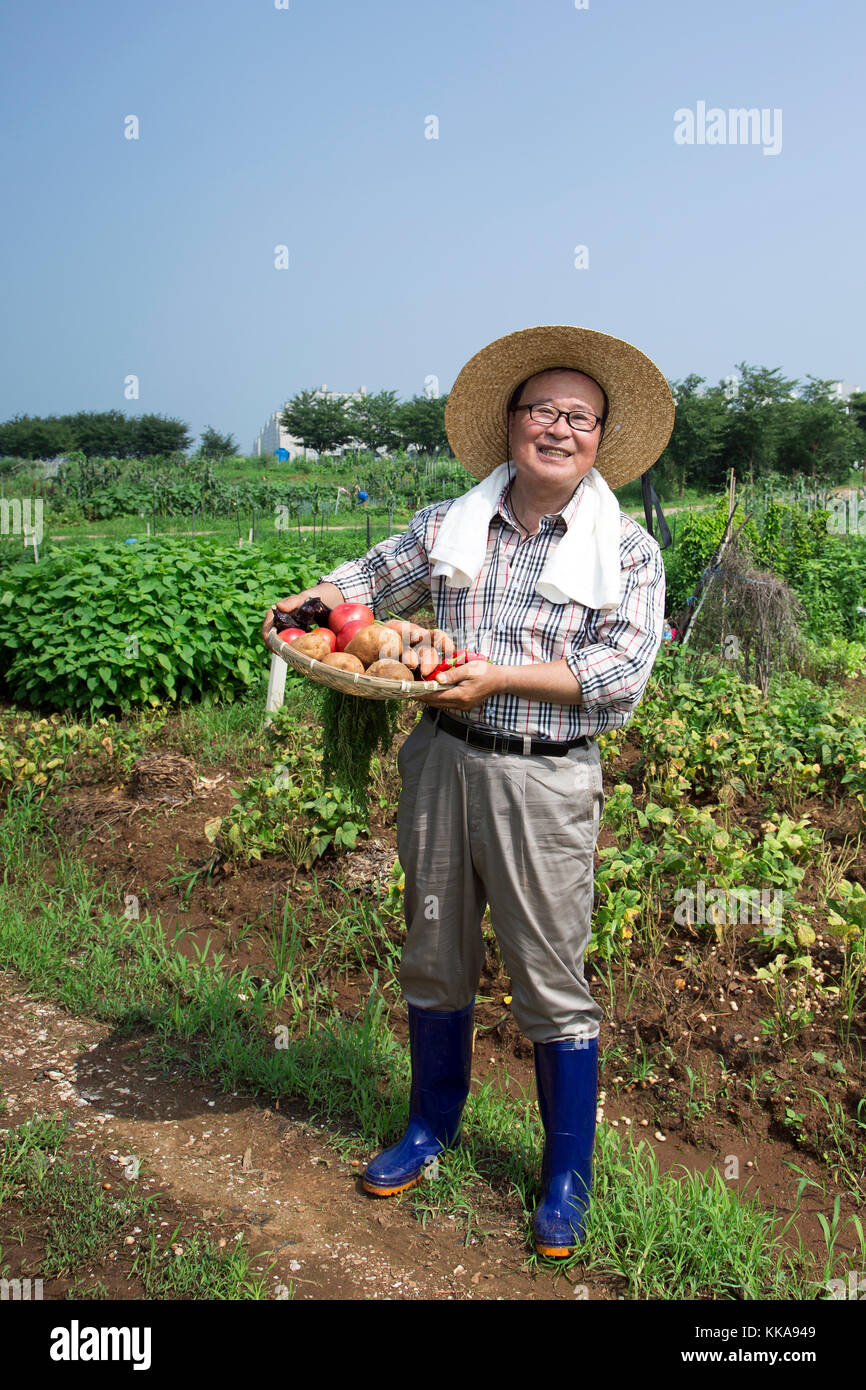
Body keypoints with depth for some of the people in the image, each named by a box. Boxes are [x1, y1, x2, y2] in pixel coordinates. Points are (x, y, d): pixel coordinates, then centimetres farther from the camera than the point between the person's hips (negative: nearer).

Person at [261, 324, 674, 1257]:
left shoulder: (627, 550, -1)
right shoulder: (448, 526, 8)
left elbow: (623, 669, -10)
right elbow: (371, 579, 20)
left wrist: (500, 675, -17)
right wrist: (312, 603, -1)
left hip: (543, 780, -3)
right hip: (440, 761, 4)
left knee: (551, 983, 4)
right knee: (434, 958, 16)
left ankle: (568, 1177, 26)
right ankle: (433, 1125, 39)